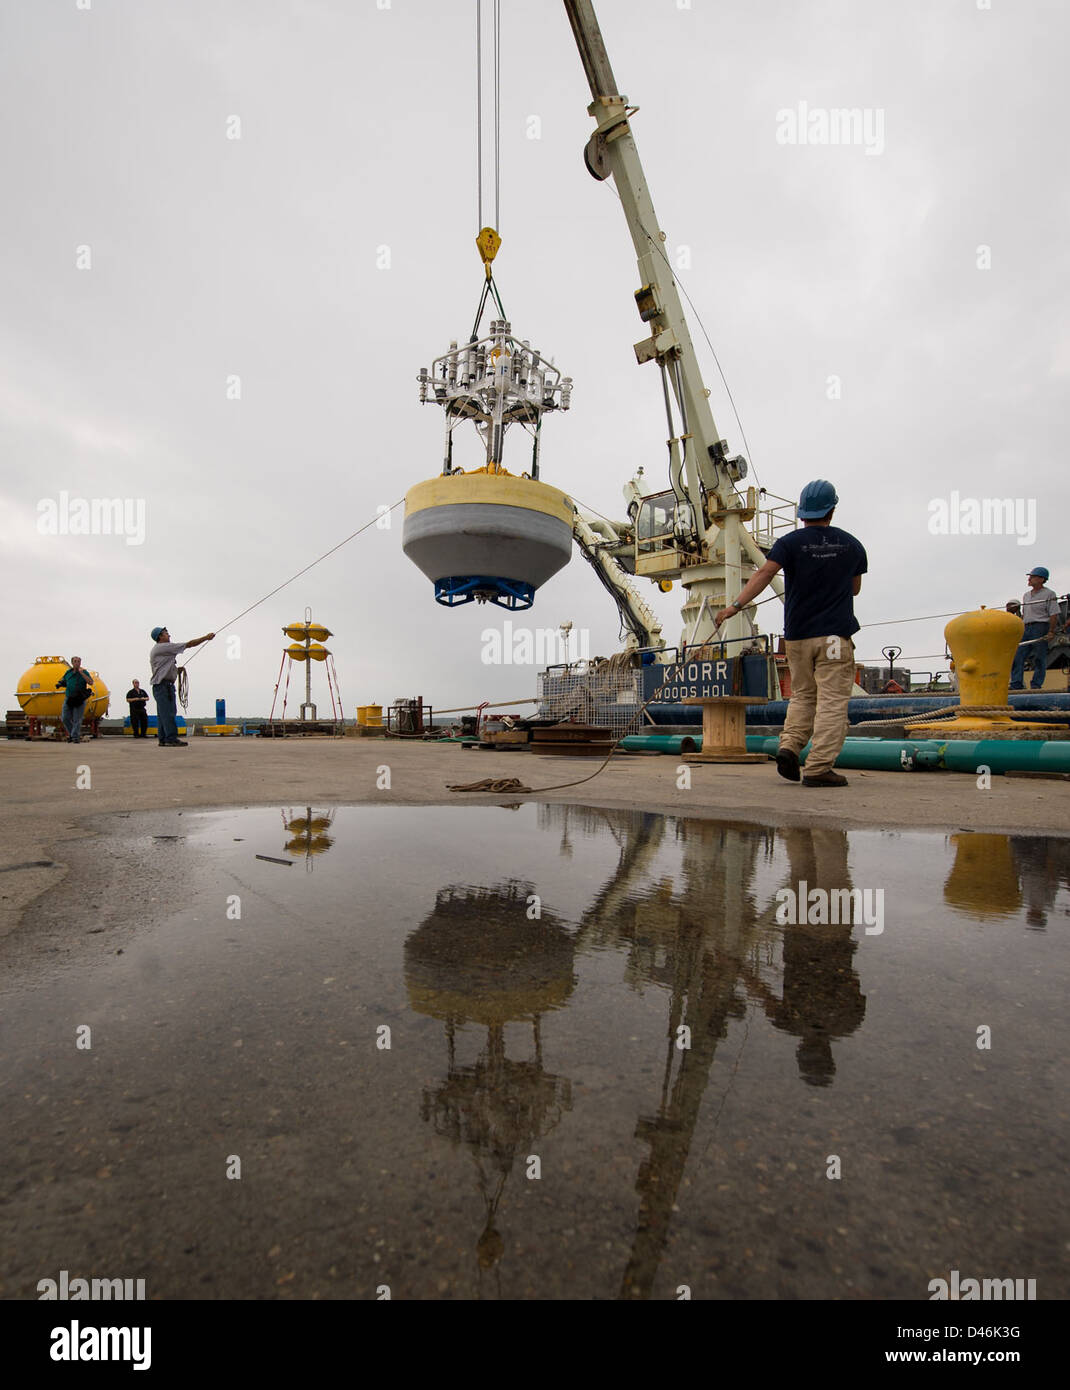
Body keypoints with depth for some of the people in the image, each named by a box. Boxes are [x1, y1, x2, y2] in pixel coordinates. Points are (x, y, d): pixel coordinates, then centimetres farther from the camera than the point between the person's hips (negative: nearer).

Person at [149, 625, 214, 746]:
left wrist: (176, 669, 17)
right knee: (168, 713, -12)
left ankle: (162, 739, 11)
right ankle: (171, 739, -14)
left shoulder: (156, 649, 22)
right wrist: (206, 637, -5)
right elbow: (189, 644, -10)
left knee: (163, 714, 9)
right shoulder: (164, 647, -9)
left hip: (159, 686, 10)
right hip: (164, 685, -10)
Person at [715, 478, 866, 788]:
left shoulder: (791, 542, -1)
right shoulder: (851, 544, 7)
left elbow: (764, 573, -17)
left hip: (797, 634, 1)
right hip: (835, 634, -1)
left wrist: (736, 605, -22)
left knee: (802, 696, 16)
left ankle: (789, 746, -1)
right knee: (831, 701, -2)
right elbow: (855, 588, 18)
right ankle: (818, 768, -6)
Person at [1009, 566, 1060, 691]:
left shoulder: (1049, 594, 0)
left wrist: (1051, 632, -15)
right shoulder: (1026, 595, 19)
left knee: (1039, 659, -4)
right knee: (1017, 656, -5)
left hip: (1041, 627, -6)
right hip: (1026, 628, 6)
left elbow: (1054, 615, -6)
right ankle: (1016, 684, -6)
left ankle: (1037, 685, 0)